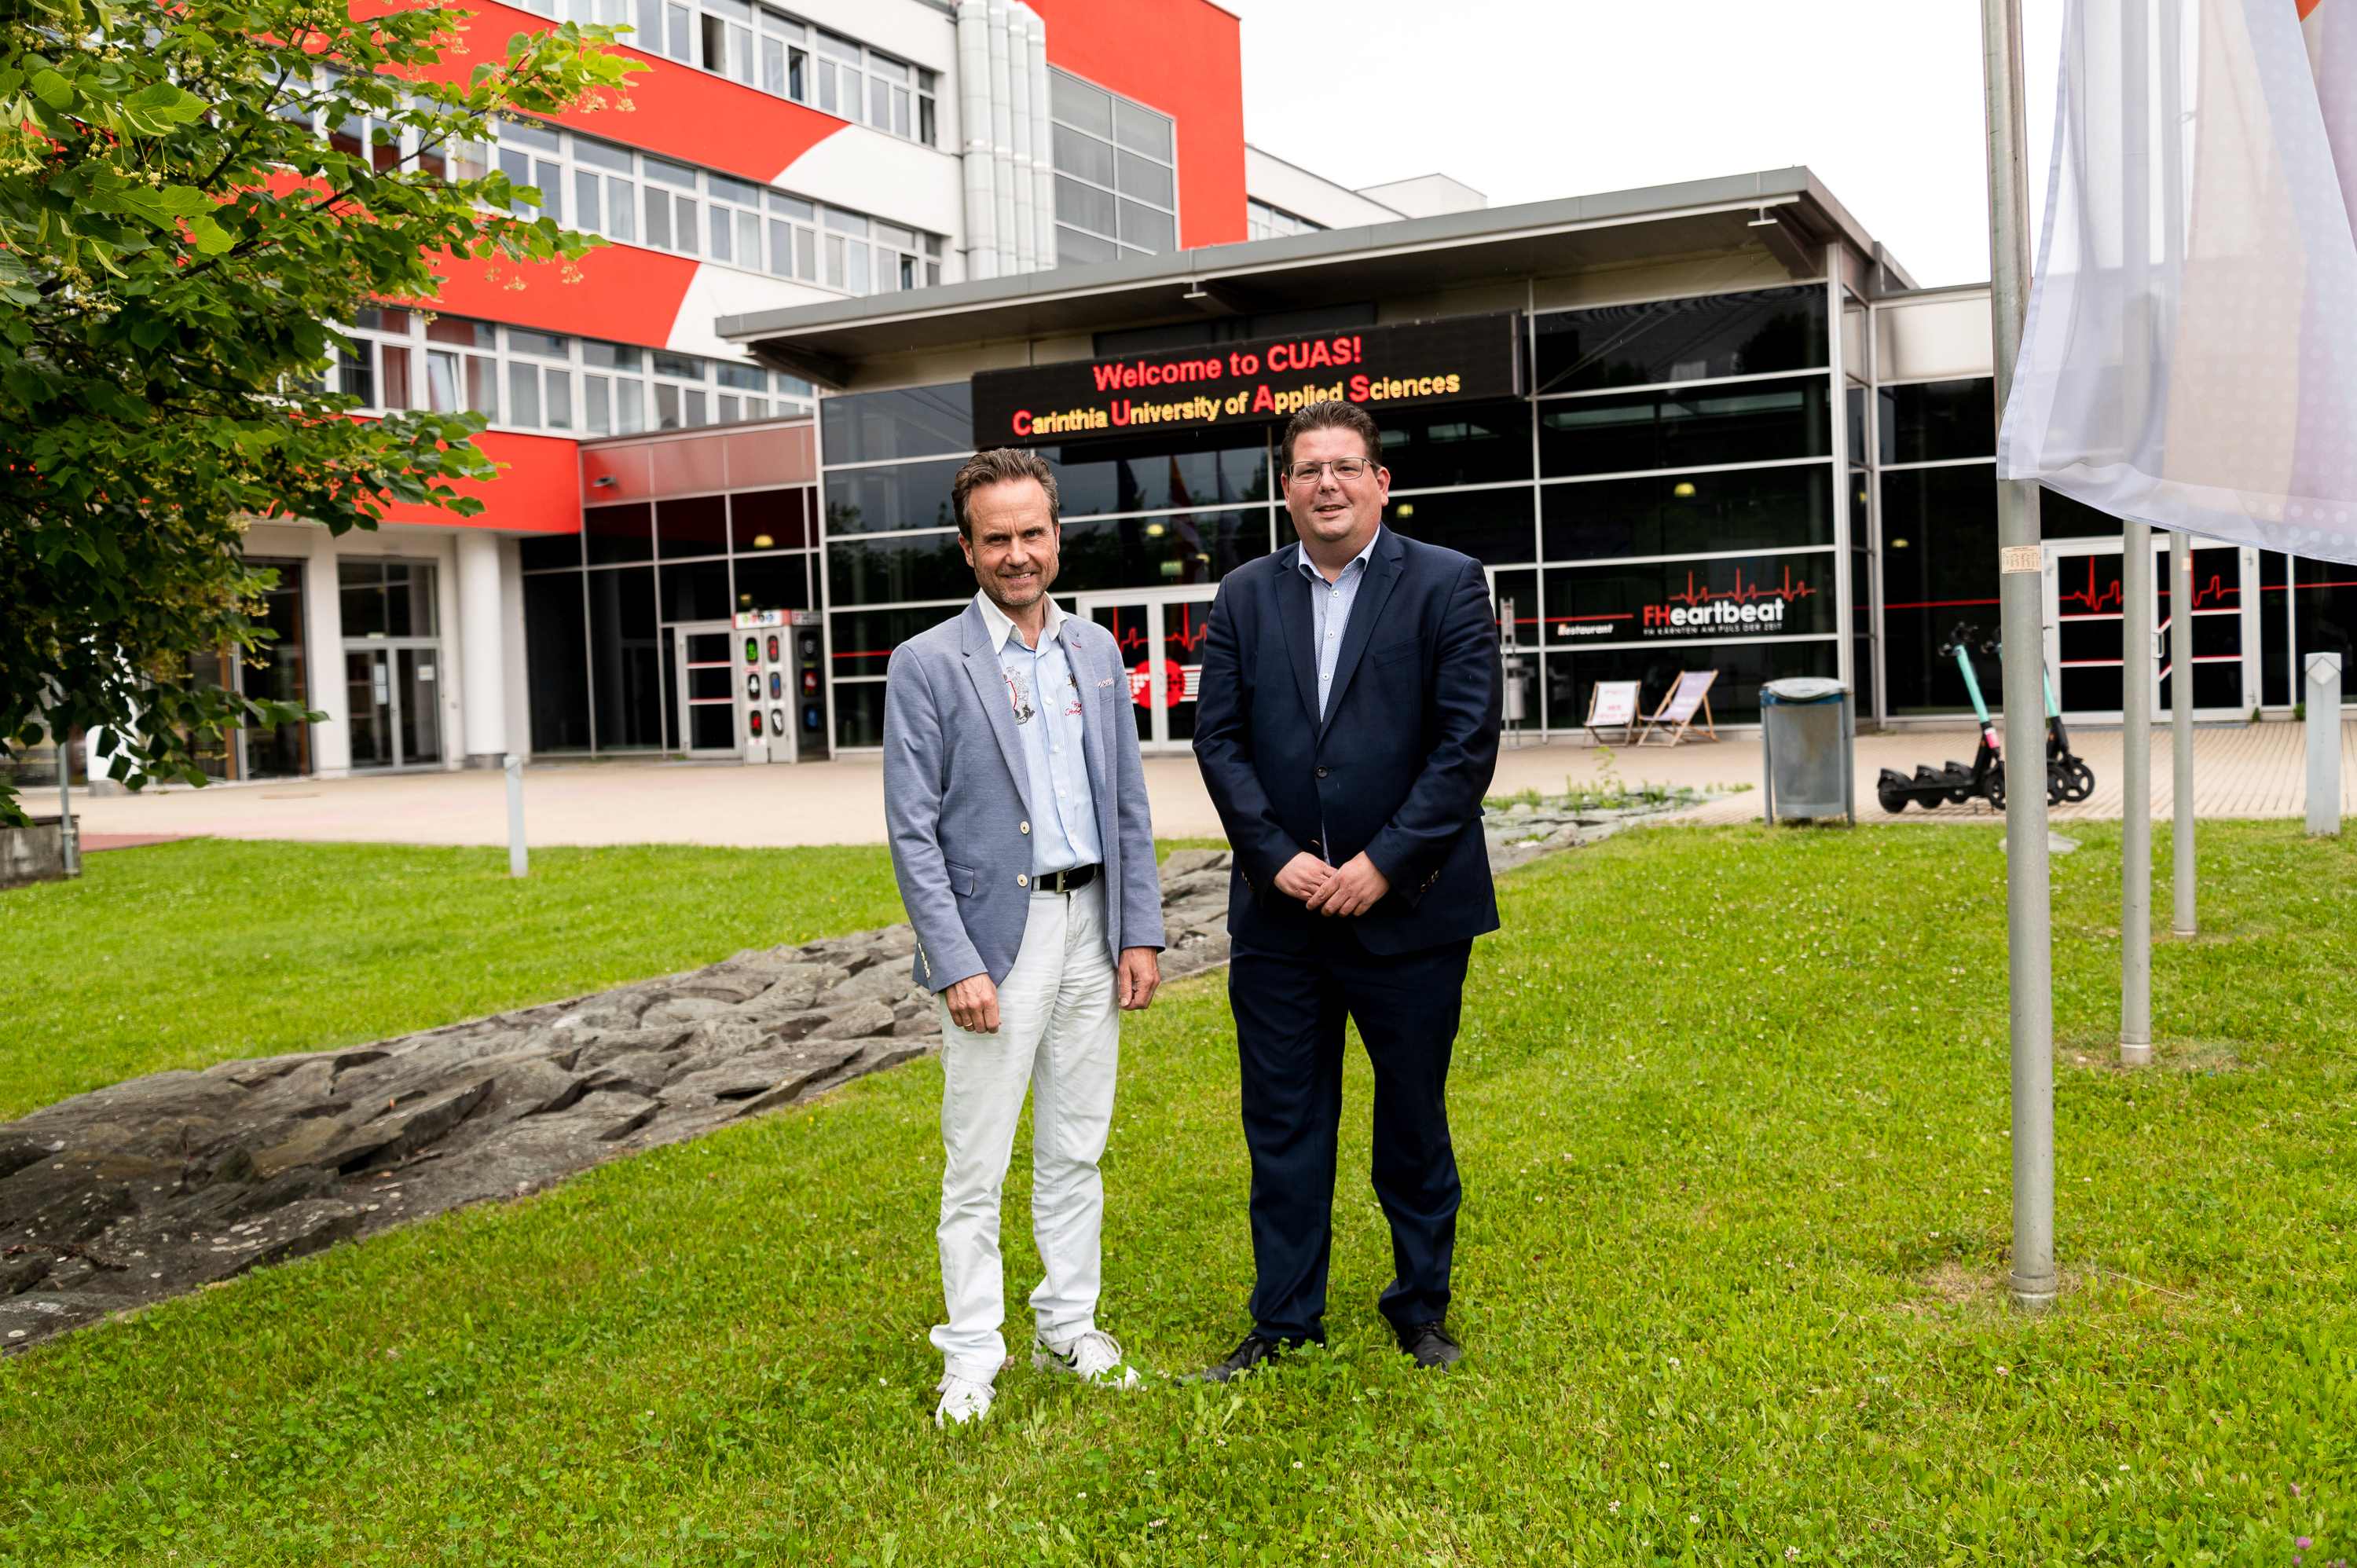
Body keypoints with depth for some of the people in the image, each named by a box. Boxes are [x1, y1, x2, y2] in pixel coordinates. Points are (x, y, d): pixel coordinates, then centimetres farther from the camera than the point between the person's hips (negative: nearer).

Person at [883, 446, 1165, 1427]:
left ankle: (1068, 1331, 27)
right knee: (976, 1171, 2)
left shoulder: (1097, 652, 9)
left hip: (1091, 928, 5)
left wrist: (1140, 931, 5)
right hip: (995, 939, -5)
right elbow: (912, 831, -9)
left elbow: (1128, 805, 12)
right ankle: (971, 1360, 15)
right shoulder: (927, 665, -6)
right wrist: (955, 966, -14)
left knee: (1076, 1155, 14)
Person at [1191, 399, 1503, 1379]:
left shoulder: (1446, 585, -4)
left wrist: (1384, 864, -15)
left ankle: (1422, 1308, 30)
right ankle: (1285, 1320, 24)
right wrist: (1277, 857, -10)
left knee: (1413, 1118, 12)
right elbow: (1219, 740, 2)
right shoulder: (1244, 597, 6)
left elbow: (1468, 742, -10)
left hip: (1409, 905, -2)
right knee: (1283, 1122, 10)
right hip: (1279, 908, 3)